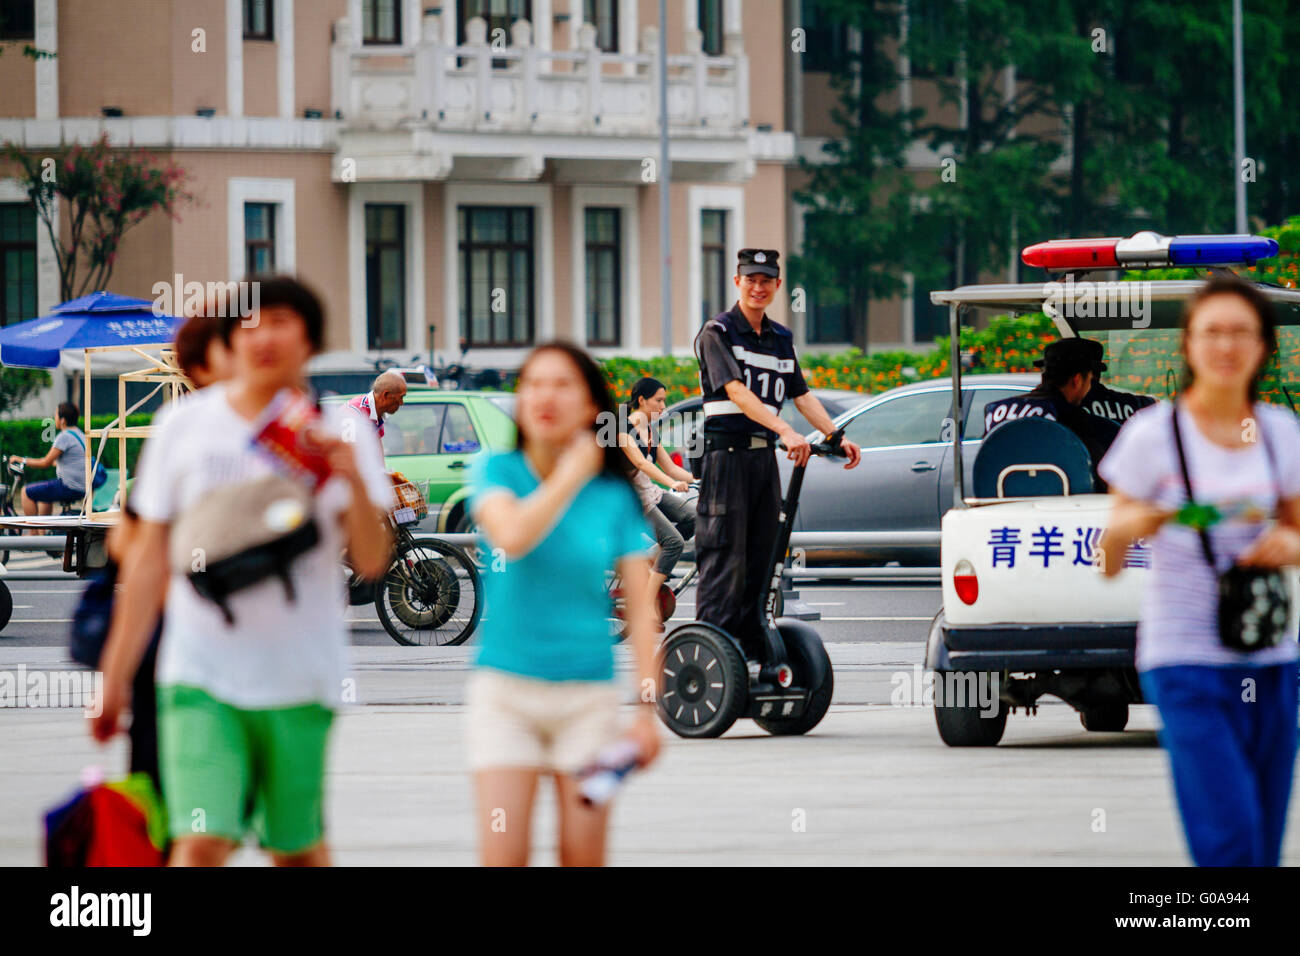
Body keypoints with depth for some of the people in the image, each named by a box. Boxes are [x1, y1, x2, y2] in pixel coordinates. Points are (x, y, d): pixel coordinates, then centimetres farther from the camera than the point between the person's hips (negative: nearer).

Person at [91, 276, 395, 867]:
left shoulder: (336, 433, 2)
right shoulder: (183, 426, 5)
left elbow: (371, 561, -5)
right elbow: (149, 558, 9)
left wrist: (354, 481, -23)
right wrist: (115, 675, 8)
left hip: (301, 679, 1)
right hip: (201, 676, -1)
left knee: (298, 849, 9)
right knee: (200, 843, -15)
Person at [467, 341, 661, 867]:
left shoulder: (615, 496, 2)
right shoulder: (498, 471, 0)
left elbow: (640, 609, 2)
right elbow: (512, 537, -22)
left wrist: (648, 709, -6)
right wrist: (574, 474, -12)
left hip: (587, 695, 1)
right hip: (506, 689, -1)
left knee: (583, 860, 2)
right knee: (503, 856, -9)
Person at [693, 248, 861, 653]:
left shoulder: (780, 338, 16)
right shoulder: (718, 332, -6)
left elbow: (802, 395, 15)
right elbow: (736, 391, -19)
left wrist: (837, 437, -1)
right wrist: (786, 432, -30)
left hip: (764, 456, 7)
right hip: (726, 453, -7)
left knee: (760, 561, 7)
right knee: (725, 561, -11)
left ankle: (751, 649, 11)